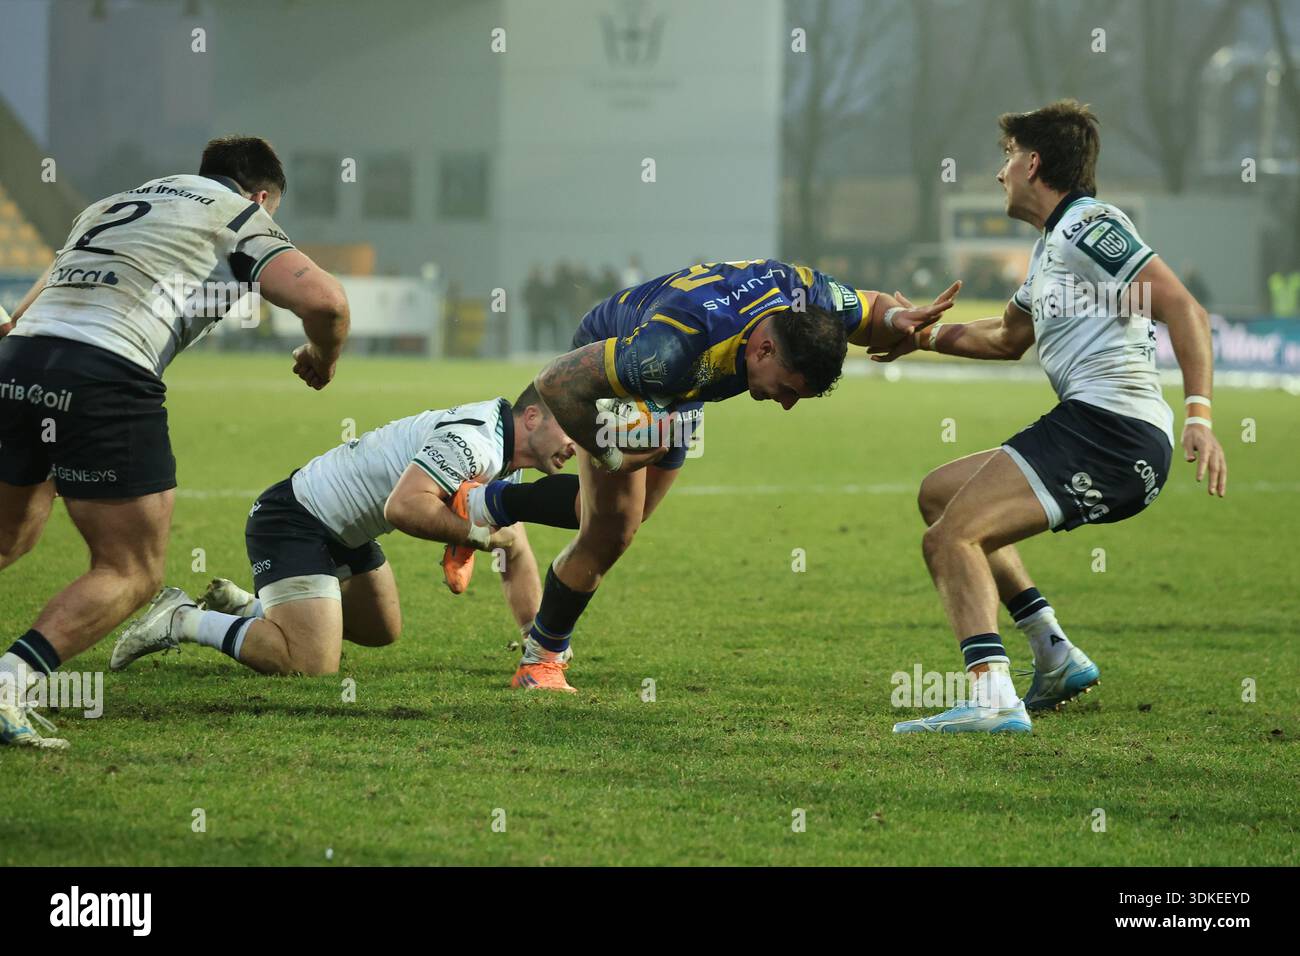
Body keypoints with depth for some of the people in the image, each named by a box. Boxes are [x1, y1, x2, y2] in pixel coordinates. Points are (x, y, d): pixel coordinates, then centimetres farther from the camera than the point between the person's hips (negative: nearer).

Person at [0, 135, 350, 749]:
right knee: (133, 574, 3)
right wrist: (322, 356, 19)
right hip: (107, 379, -6)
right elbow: (323, 299, 0)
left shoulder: (107, 207, 32)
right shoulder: (240, 216, 13)